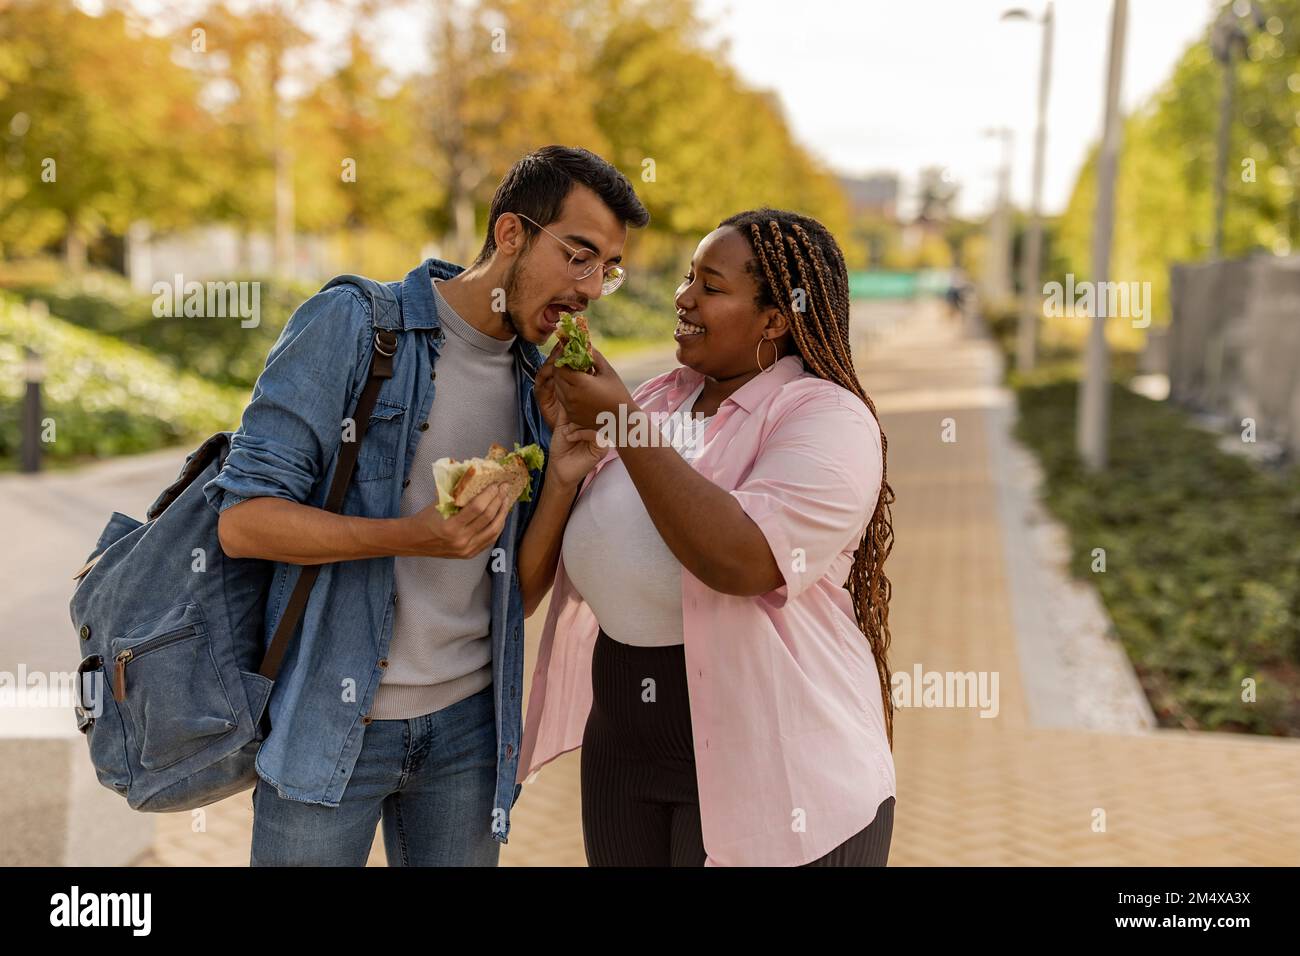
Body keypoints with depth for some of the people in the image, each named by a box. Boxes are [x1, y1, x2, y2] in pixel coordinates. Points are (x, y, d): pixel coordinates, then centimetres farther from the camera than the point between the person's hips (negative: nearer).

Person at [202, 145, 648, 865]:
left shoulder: (536, 380, 6)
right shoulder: (351, 324, -11)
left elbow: (520, 582, 6)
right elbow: (244, 519, -16)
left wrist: (564, 470, -11)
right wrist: (417, 535, -27)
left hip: (468, 720, 5)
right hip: (332, 718, -5)